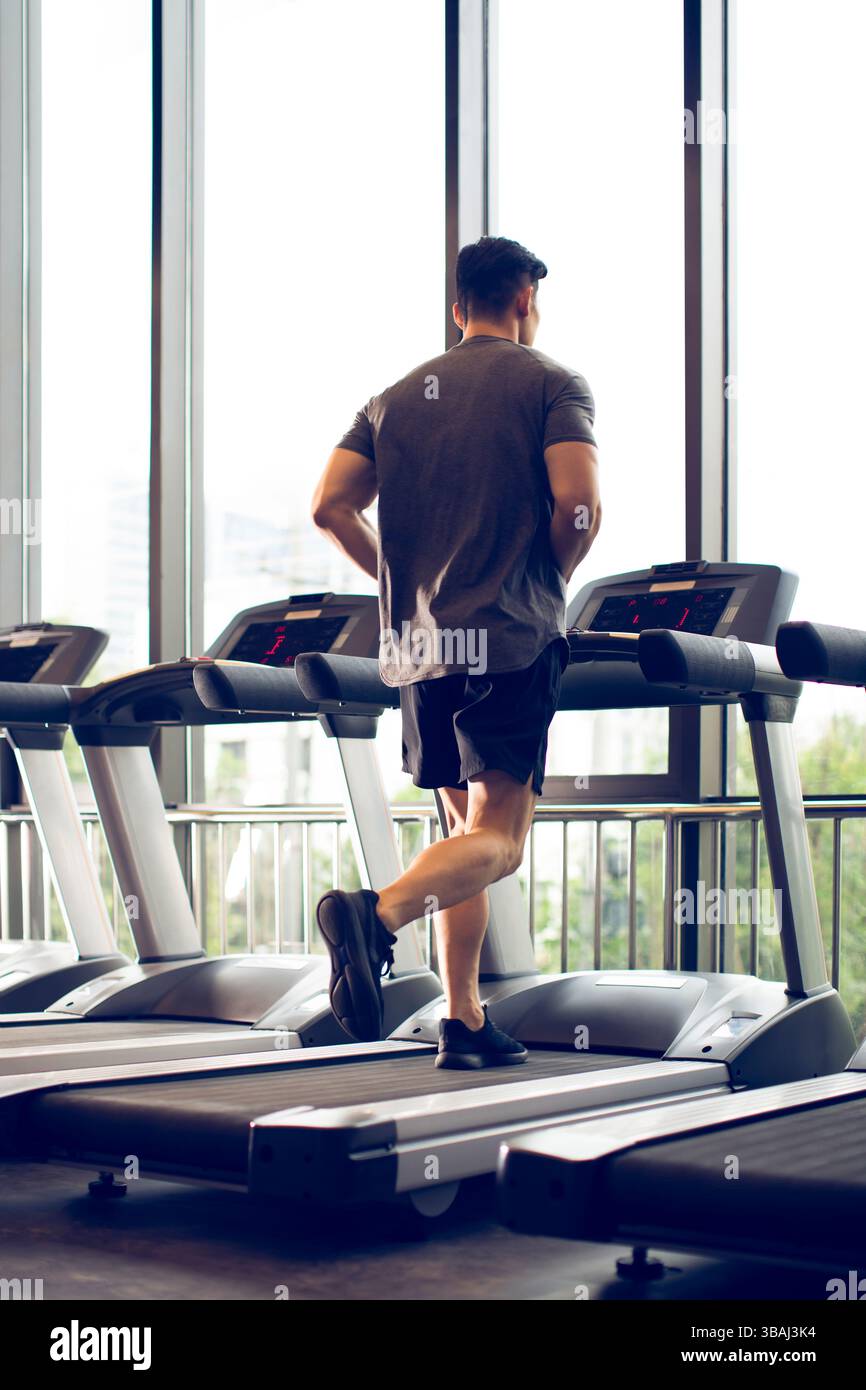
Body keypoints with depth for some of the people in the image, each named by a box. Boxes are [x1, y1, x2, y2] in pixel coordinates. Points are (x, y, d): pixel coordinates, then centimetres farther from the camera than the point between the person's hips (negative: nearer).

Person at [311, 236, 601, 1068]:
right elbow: (577, 505, -13)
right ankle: (377, 914, -34)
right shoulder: (552, 384, 2)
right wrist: (549, 585, 5)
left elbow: (329, 507, 5)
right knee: (497, 839, -7)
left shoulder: (398, 397, 16)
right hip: (509, 640, -6)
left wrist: (406, 583, 15)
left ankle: (463, 1024, 11)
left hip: (416, 645, 6)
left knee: (467, 829, 14)